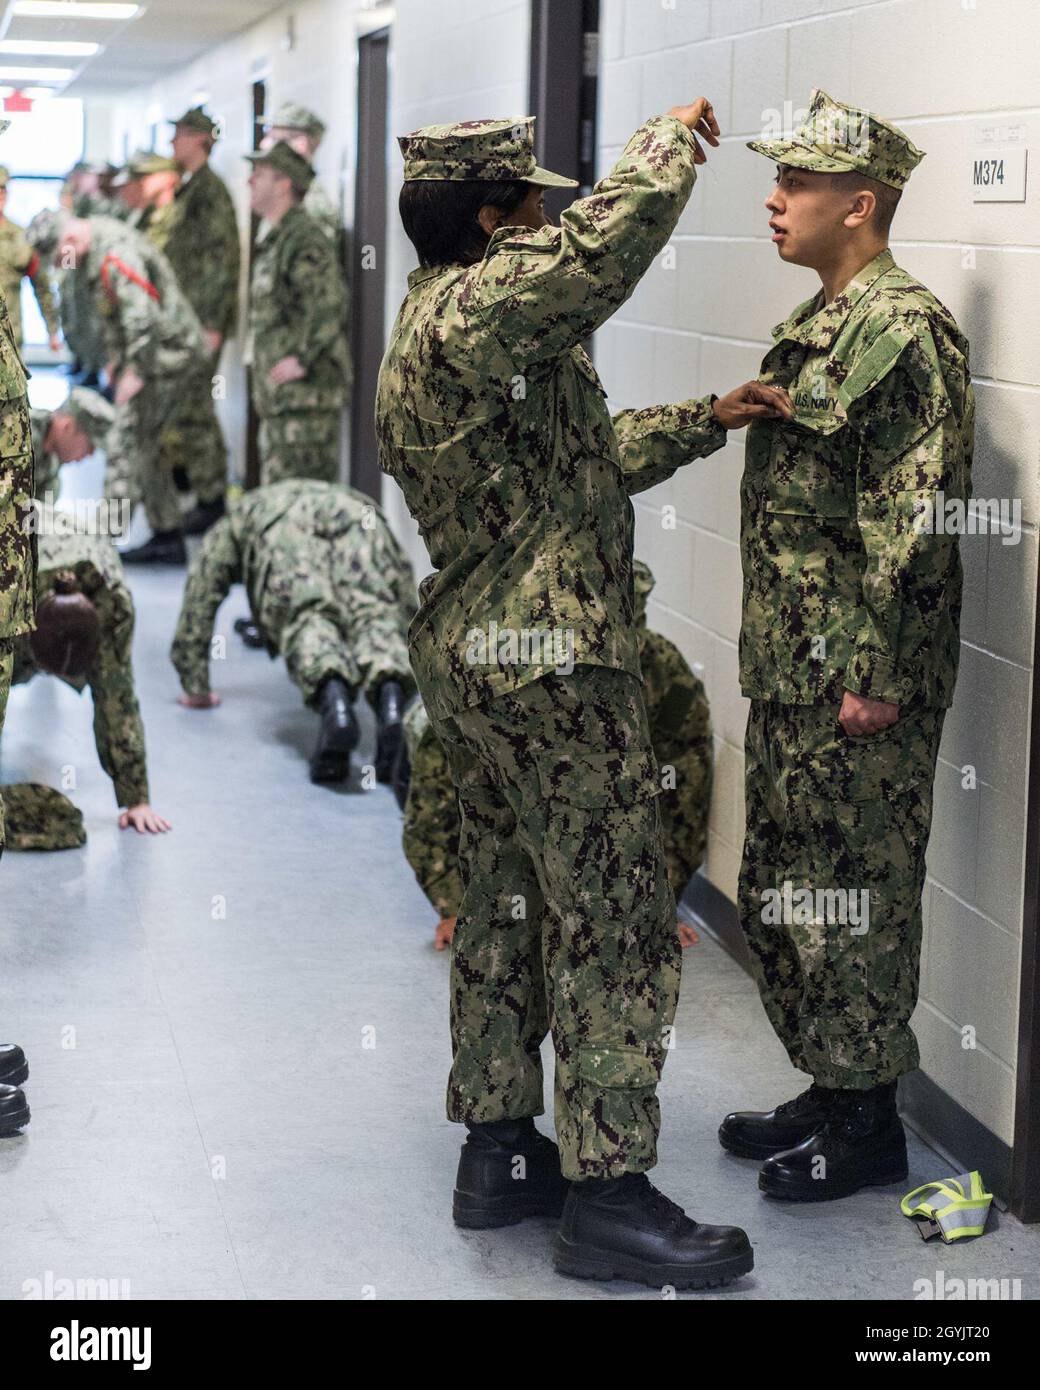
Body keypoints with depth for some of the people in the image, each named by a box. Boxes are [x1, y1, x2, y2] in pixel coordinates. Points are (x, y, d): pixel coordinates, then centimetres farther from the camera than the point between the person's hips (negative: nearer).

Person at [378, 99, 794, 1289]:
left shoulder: (434, 326, 16)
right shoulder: (478, 307, -18)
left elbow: (584, 457, 22)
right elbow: (620, 228, -28)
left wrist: (706, 421, 18)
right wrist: (671, 138, -8)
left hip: (472, 659, 11)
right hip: (552, 668, -11)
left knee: (508, 903, 17)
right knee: (615, 924, -4)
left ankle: (497, 1151, 26)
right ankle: (606, 1195, 2)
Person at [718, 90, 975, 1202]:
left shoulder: (904, 334, -16)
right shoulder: (812, 329, 14)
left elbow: (914, 524, -21)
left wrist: (880, 677, -21)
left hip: (859, 690, -10)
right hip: (788, 673, 10)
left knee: (854, 900, 1)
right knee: (780, 895, 17)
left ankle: (865, 1121, 14)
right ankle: (828, 1090, 30)